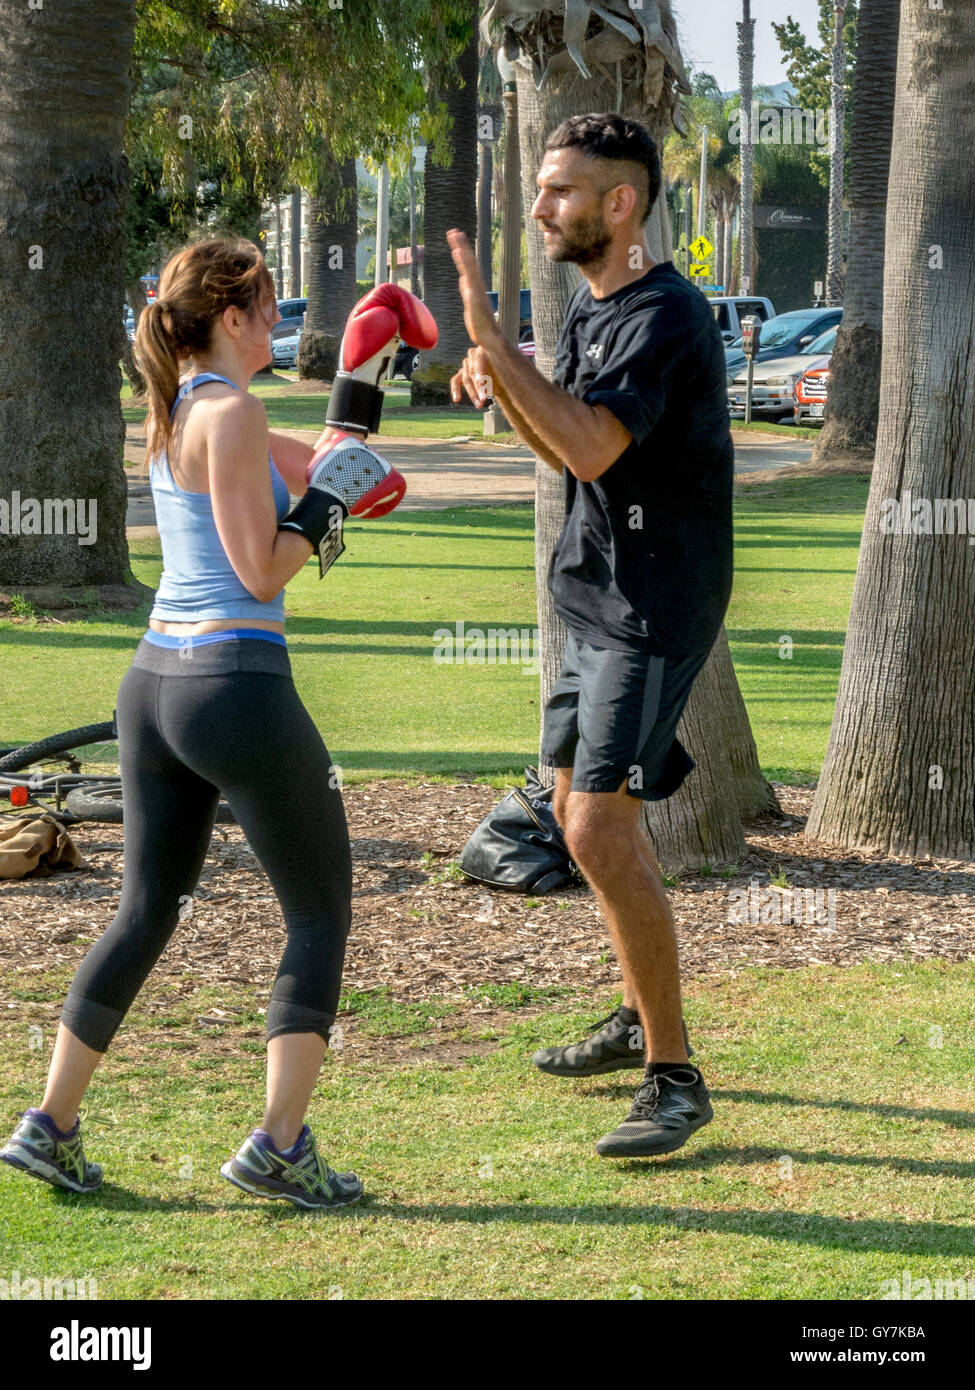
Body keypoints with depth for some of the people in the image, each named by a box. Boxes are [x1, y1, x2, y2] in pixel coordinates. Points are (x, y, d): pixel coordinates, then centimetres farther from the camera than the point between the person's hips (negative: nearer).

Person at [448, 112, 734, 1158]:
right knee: (577, 812, 19)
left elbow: (592, 447, -31)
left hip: (655, 609, -10)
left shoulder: (665, 317, -20)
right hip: (596, 595, 10)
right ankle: (642, 1019, 35)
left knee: (601, 829, -16)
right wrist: (499, 389, 1)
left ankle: (674, 1078, -10)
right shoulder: (588, 305, 11)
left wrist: (491, 338, -29)